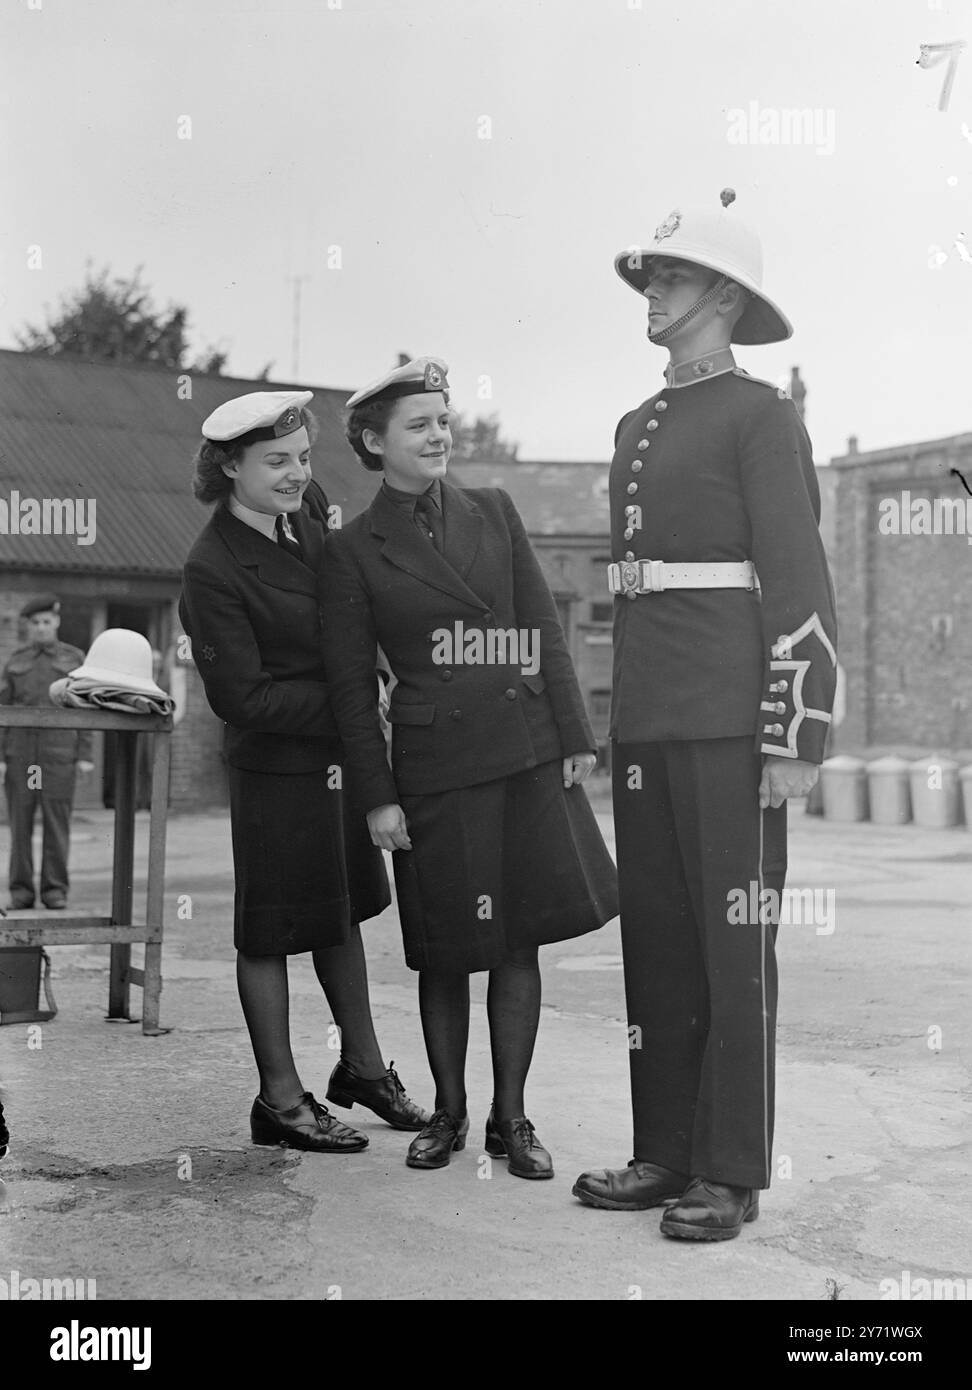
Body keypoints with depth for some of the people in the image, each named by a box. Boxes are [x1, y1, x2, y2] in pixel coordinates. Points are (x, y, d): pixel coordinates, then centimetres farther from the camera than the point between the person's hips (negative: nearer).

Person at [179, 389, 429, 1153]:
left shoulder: (309, 507, 1)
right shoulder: (212, 570, -20)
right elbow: (242, 696, -21)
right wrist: (346, 706, -19)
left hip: (339, 753, 8)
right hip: (278, 767, -8)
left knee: (342, 910, 20)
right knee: (272, 931, 6)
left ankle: (363, 1063, 37)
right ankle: (280, 1098, 20)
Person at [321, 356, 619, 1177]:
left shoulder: (494, 512, 9)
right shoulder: (354, 550, 1)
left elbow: (544, 631, 8)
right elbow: (351, 684, 1)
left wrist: (575, 736, 3)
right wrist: (377, 796, -3)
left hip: (527, 752, 2)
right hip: (435, 763, -2)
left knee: (520, 941, 5)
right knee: (444, 952, 6)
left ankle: (511, 1118, 17)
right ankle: (448, 1111, 25)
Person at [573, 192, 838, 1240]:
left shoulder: (761, 414, -3)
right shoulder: (638, 428, 20)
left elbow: (800, 583, -10)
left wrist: (797, 740, -16)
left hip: (731, 719, -7)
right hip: (645, 723, 7)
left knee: (731, 943, -3)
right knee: (655, 937, 9)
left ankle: (730, 1174, 5)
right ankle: (665, 1152, 17)